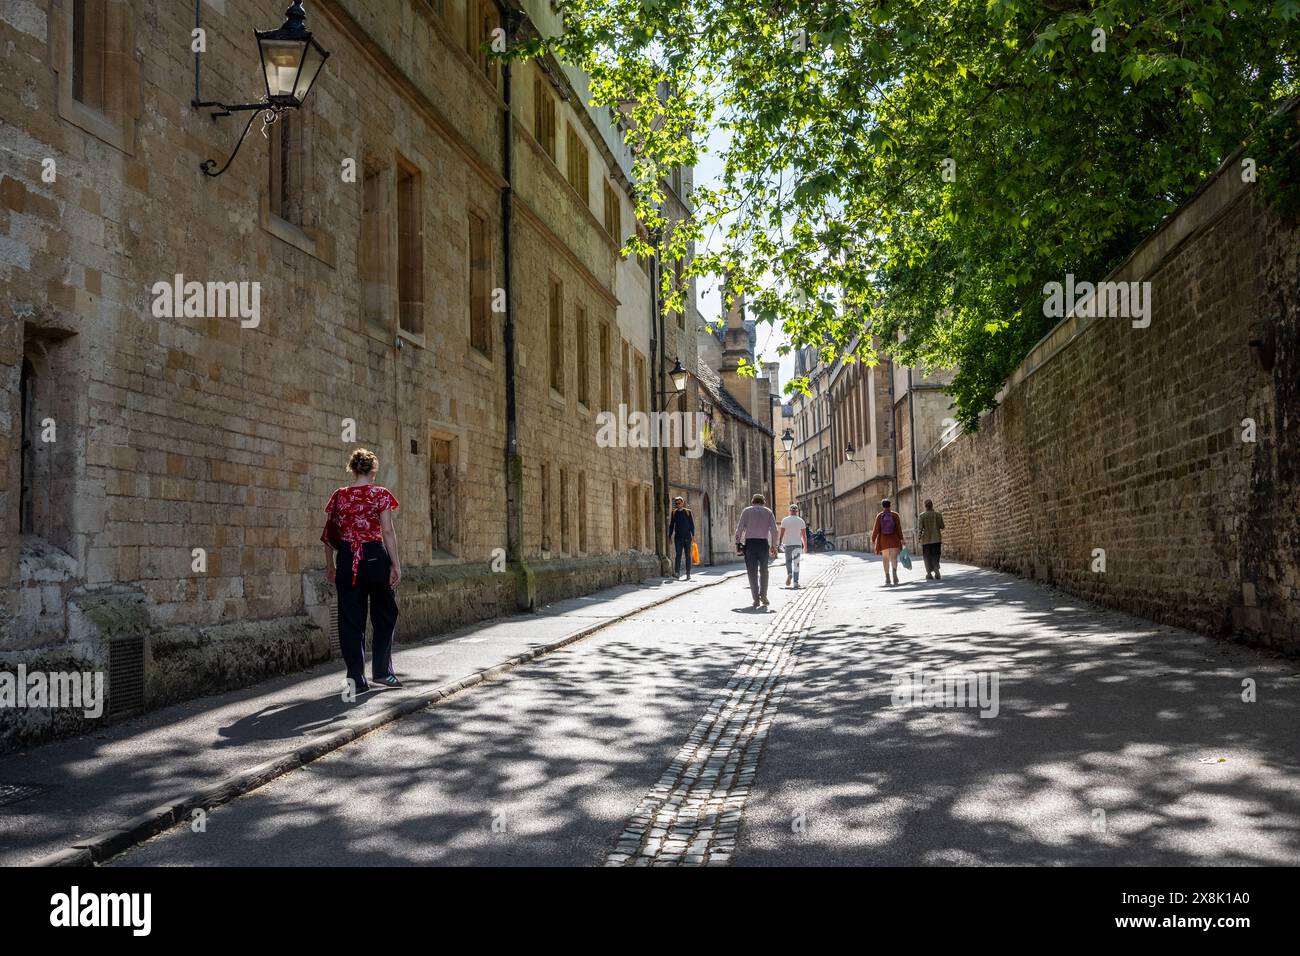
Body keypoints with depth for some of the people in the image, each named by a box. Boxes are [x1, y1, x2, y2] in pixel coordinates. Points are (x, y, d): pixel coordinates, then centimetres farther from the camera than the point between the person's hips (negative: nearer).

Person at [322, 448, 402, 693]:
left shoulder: (339, 496, 6)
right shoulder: (380, 494, -3)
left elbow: (330, 534, 8)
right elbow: (387, 532, -8)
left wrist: (330, 565, 17)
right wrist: (396, 564, -6)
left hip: (347, 560, 3)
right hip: (375, 557, -3)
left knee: (350, 619, 7)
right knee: (384, 615, 13)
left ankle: (356, 678, 7)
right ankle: (382, 670, 12)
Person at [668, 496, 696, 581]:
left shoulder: (688, 512, 3)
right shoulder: (674, 513, 8)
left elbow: (692, 524, 2)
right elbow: (671, 525, 11)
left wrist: (693, 535, -5)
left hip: (687, 536, -1)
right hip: (678, 537, 1)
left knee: (687, 555, 5)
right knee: (678, 555, -10)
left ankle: (688, 574, 10)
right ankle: (677, 573, -19)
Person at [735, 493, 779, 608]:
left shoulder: (747, 511, 8)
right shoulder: (768, 512, 11)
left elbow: (739, 528, 0)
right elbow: (774, 530, 4)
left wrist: (738, 543, 1)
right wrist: (773, 546, 6)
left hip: (749, 542, -1)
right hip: (763, 543, 1)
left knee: (752, 572, 2)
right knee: (763, 570, 14)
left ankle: (756, 598, -2)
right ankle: (763, 594, 3)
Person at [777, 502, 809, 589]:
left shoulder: (784, 520, -2)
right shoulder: (801, 521, 0)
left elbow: (781, 534, -4)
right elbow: (804, 535, 0)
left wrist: (779, 544, 2)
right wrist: (805, 546, 8)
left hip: (788, 544, 0)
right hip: (797, 544, 0)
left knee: (788, 561, 19)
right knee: (796, 563, 2)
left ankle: (789, 574, -9)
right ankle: (795, 583, -5)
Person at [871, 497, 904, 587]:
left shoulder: (879, 516, -2)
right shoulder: (895, 515, -2)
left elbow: (876, 529, -5)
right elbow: (899, 528, -5)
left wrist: (873, 540, 1)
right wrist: (901, 538, -1)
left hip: (883, 540, 1)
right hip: (894, 539, -1)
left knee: (886, 558, 10)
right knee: (894, 557, -5)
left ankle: (887, 578, 8)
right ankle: (894, 571, -34)